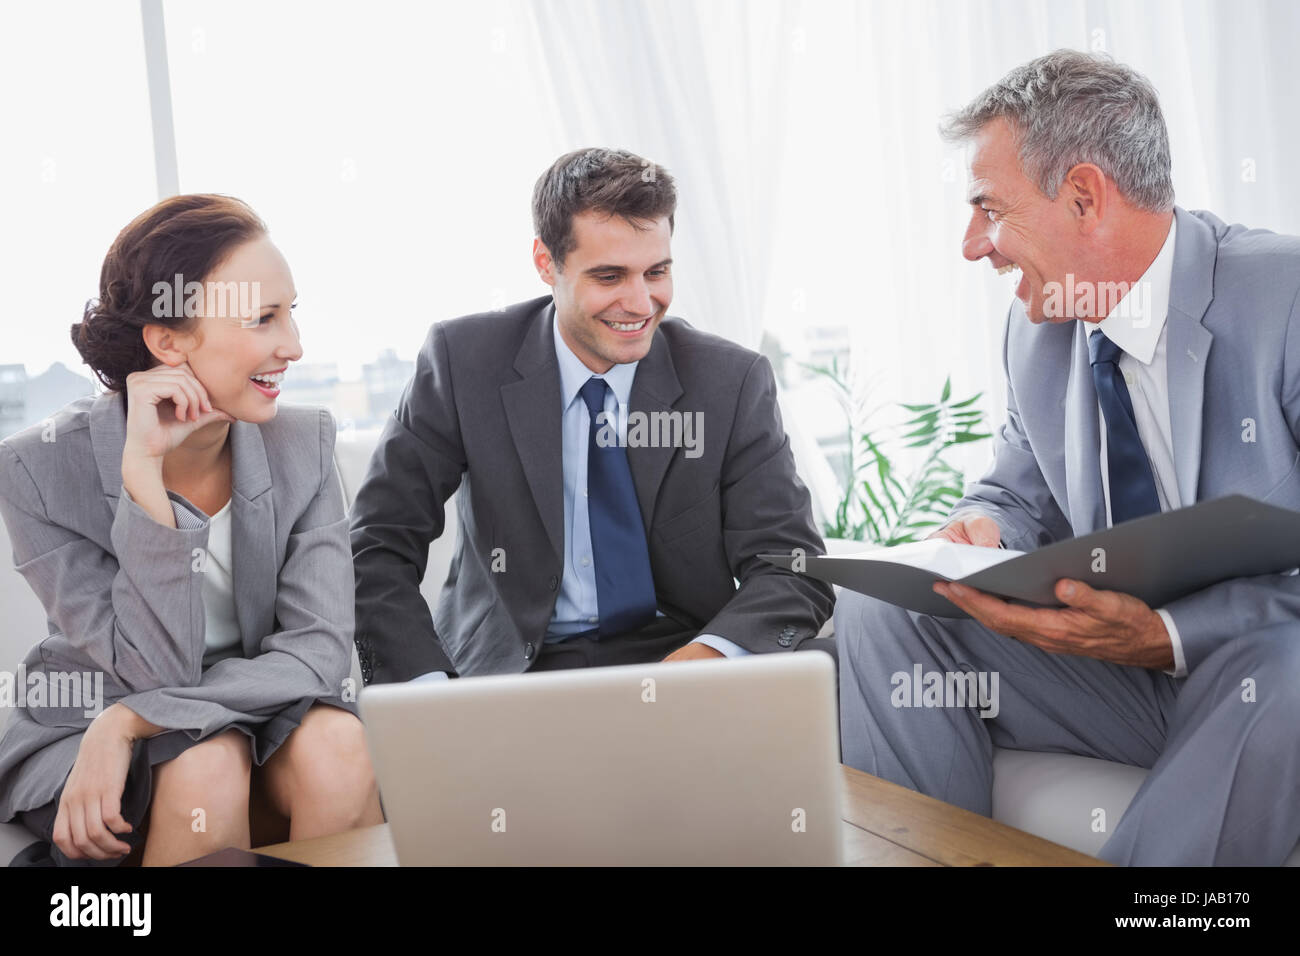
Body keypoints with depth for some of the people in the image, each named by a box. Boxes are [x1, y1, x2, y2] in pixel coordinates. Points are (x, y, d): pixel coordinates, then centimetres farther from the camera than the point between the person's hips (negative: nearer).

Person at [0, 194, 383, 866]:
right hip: (88, 730, -2)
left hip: (262, 711, 2)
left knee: (336, 746, -29)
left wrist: (128, 720, -28)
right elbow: (157, 669, -23)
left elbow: (320, 648, -17)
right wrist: (144, 468, -32)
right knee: (207, 766, -32)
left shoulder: (304, 442, -9)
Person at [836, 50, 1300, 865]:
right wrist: (981, 531, -9)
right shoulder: (1039, 325, 3)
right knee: (881, 610, -10)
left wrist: (1167, 636, -31)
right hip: (1115, 648, 5)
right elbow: (1022, 495, 16)